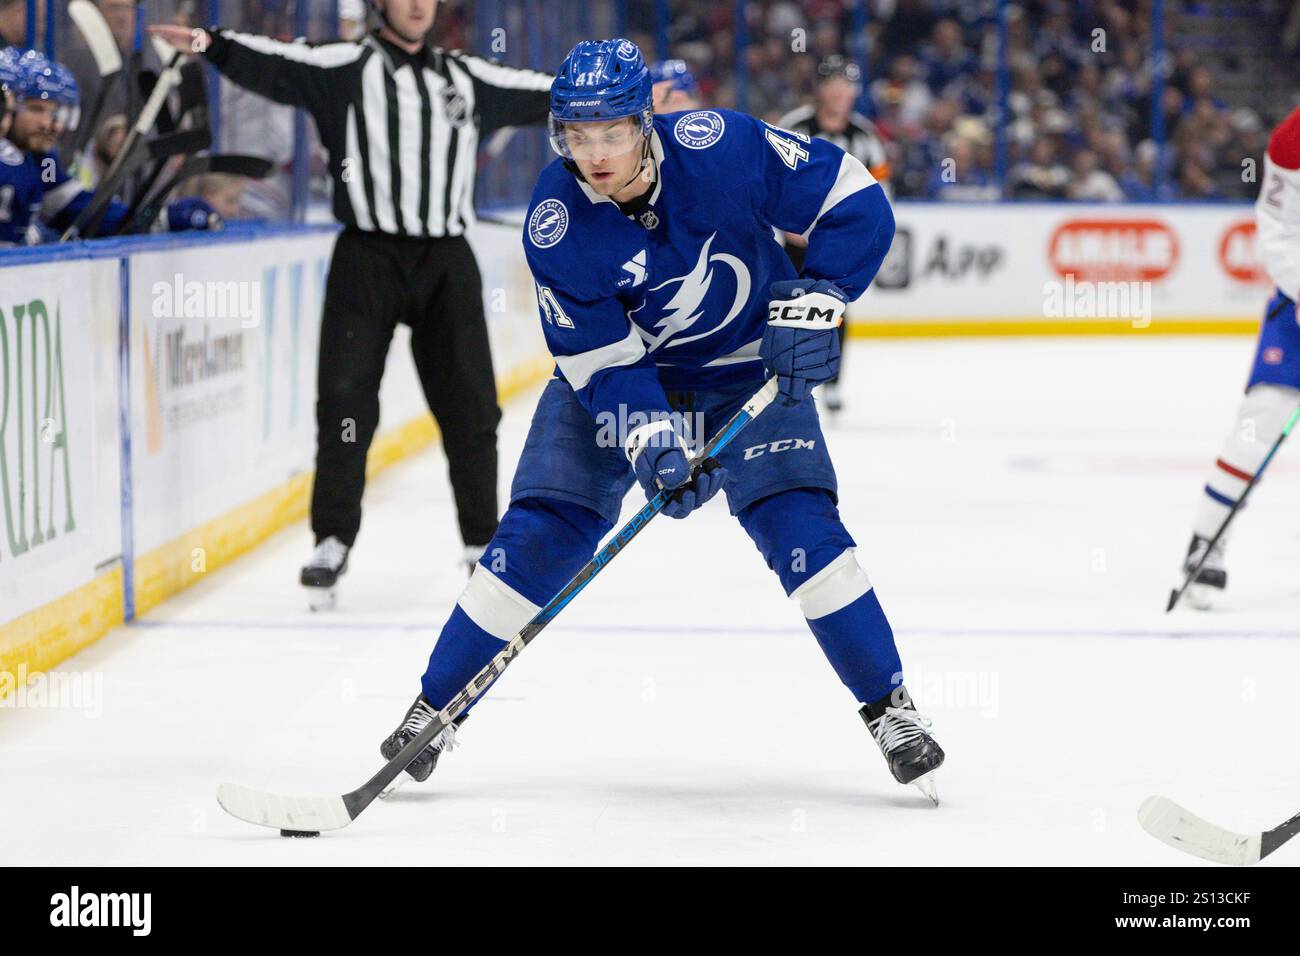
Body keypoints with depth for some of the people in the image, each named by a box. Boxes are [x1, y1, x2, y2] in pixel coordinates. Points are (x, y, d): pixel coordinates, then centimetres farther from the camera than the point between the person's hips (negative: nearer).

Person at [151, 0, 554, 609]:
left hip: (446, 261, 3)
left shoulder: (465, 78, 14)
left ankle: (483, 544, 18)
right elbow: (277, 67, -13)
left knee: (469, 408, 5)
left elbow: (535, 95, 20)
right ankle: (333, 542, 0)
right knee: (346, 400, -8)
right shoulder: (345, 68, 0)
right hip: (368, 256, -3)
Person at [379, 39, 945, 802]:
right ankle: (435, 711, 5)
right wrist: (648, 434, -36)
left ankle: (890, 708, -2)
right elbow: (599, 362, -21)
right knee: (538, 536, -8)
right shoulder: (555, 225, -24)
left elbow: (853, 201, -20)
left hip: (748, 368, -1)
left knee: (800, 527, -16)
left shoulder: (722, 149, -28)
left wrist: (814, 302, -27)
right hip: (615, 372, 1)